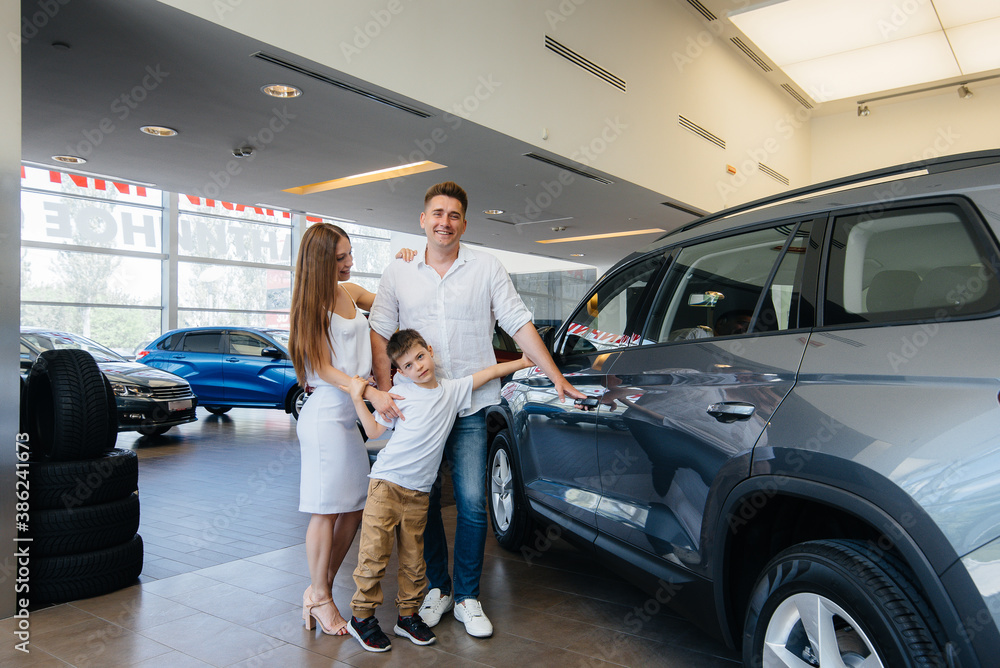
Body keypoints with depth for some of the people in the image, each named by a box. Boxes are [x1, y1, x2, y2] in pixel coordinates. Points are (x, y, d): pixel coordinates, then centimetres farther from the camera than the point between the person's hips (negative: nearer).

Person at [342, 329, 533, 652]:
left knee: (413, 559, 8)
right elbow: (374, 431, 5)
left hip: (419, 492, 3)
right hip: (387, 482, -3)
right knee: (374, 553, -1)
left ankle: (408, 615, 23)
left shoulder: (453, 389, 7)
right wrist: (357, 398, -5)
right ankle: (362, 616, 12)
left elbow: (490, 372, 15)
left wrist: (525, 361, 17)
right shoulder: (399, 393, 0)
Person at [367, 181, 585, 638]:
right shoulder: (398, 274, 6)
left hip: (470, 408, -1)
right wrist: (384, 391, -9)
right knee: (424, 503, 10)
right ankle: (438, 587, 28)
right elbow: (380, 334, 3)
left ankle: (468, 597, 16)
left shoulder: (486, 268, 2)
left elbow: (520, 325, 1)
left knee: (472, 505, -2)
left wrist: (556, 377, -4)